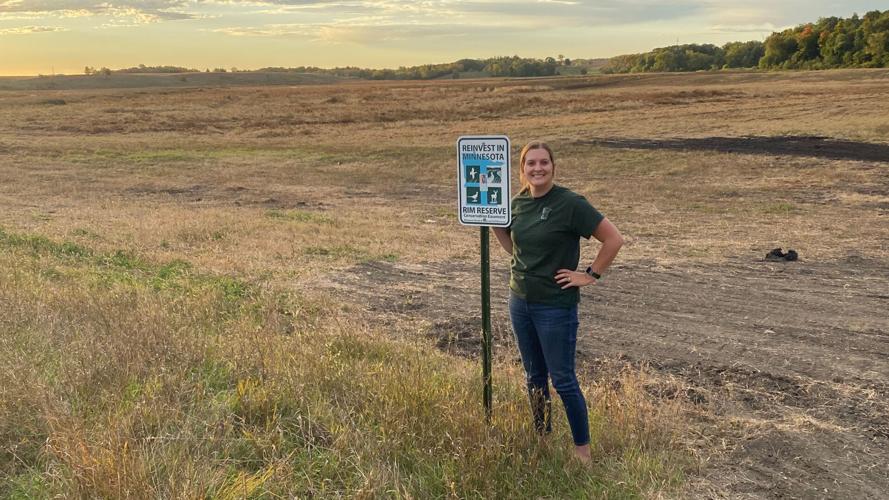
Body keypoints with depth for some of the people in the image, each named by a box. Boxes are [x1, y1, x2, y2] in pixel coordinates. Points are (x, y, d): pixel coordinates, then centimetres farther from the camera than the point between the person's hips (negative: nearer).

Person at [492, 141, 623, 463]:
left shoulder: (570, 203, -16)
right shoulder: (518, 203, 3)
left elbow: (614, 239, -14)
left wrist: (591, 276, -11)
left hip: (556, 306, -6)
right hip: (520, 301, 6)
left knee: (563, 380, 2)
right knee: (534, 376, 16)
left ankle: (583, 450, 18)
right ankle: (541, 439, 32)